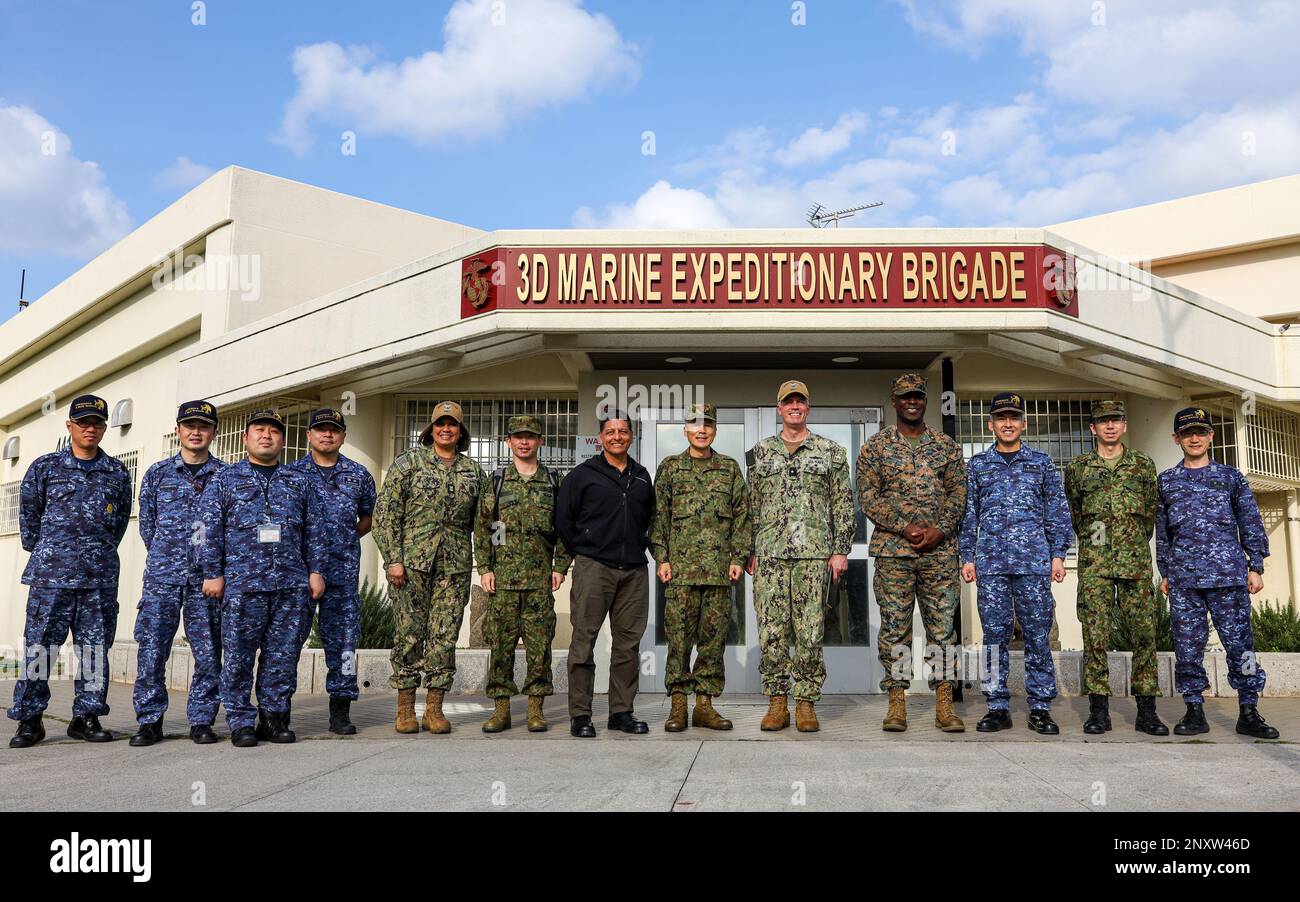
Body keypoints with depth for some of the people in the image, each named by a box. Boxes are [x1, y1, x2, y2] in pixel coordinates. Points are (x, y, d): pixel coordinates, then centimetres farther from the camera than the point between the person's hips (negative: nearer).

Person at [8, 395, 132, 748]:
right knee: (38, 645, -1)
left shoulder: (117, 472, 10)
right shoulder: (45, 467, 6)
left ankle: (87, 716, 14)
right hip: (50, 573, -1)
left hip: (100, 576, 2)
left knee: (95, 648, 5)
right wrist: (40, 551, 12)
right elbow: (28, 512, 13)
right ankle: (29, 719, 8)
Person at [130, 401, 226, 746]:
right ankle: (150, 721, 9)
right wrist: (166, 557, 11)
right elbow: (147, 525, 14)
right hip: (162, 575, 1)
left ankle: (202, 721, 11)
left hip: (207, 576, -1)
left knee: (208, 652, 1)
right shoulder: (158, 473, 10)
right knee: (151, 649, -2)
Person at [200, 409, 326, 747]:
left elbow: (314, 530, 15)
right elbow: (209, 529, 3)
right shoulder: (226, 478, 8)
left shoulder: (298, 482, 16)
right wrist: (213, 574, -4)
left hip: (291, 584, 3)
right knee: (238, 655, -1)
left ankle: (275, 716, 15)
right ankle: (241, 722, 8)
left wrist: (316, 570, 7)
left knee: (283, 654, 5)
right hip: (242, 583, -2)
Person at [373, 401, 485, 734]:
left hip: (455, 565, 3)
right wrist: (393, 558, -9)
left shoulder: (473, 470, 13)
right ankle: (405, 709, 10)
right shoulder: (409, 462, 3)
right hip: (412, 560, -3)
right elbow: (386, 512, -2)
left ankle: (434, 709, 10)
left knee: (445, 635, 2)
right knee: (409, 633, 0)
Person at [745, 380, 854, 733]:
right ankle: (777, 701, 10)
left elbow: (843, 505, 6)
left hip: (814, 553, -1)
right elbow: (752, 506, 13)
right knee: (771, 631, 0)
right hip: (769, 554, 1)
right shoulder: (760, 453, 13)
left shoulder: (830, 452, 8)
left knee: (810, 633, -1)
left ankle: (806, 703, 8)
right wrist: (749, 552, 7)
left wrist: (840, 550, -1)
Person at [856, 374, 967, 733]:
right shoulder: (875, 447, 5)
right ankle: (897, 703, 8)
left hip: (940, 550, 2)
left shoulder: (946, 446, 11)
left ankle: (944, 704, 10)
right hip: (893, 549, -2)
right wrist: (904, 527, -13)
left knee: (944, 625, 3)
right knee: (894, 626, 1)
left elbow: (959, 492, 7)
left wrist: (940, 529, -9)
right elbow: (867, 496, -3)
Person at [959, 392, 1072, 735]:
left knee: (1038, 635, 0)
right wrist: (967, 557, 5)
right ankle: (998, 707, 8)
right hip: (991, 562, 1)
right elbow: (968, 516, 12)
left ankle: (1040, 708, 8)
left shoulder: (1041, 463, 11)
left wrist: (1058, 555, 1)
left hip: (1034, 562, 0)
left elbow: (1058, 513, 10)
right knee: (994, 635, 2)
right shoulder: (977, 466, 12)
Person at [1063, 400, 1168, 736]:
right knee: (1095, 633, -4)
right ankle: (1098, 709, 1)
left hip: (1136, 560, 1)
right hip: (1094, 562, -1)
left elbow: (1150, 513, 16)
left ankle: (1146, 710, 6)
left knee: (1144, 632, -1)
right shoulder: (1078, 468, 9)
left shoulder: (1143, 465, 11)